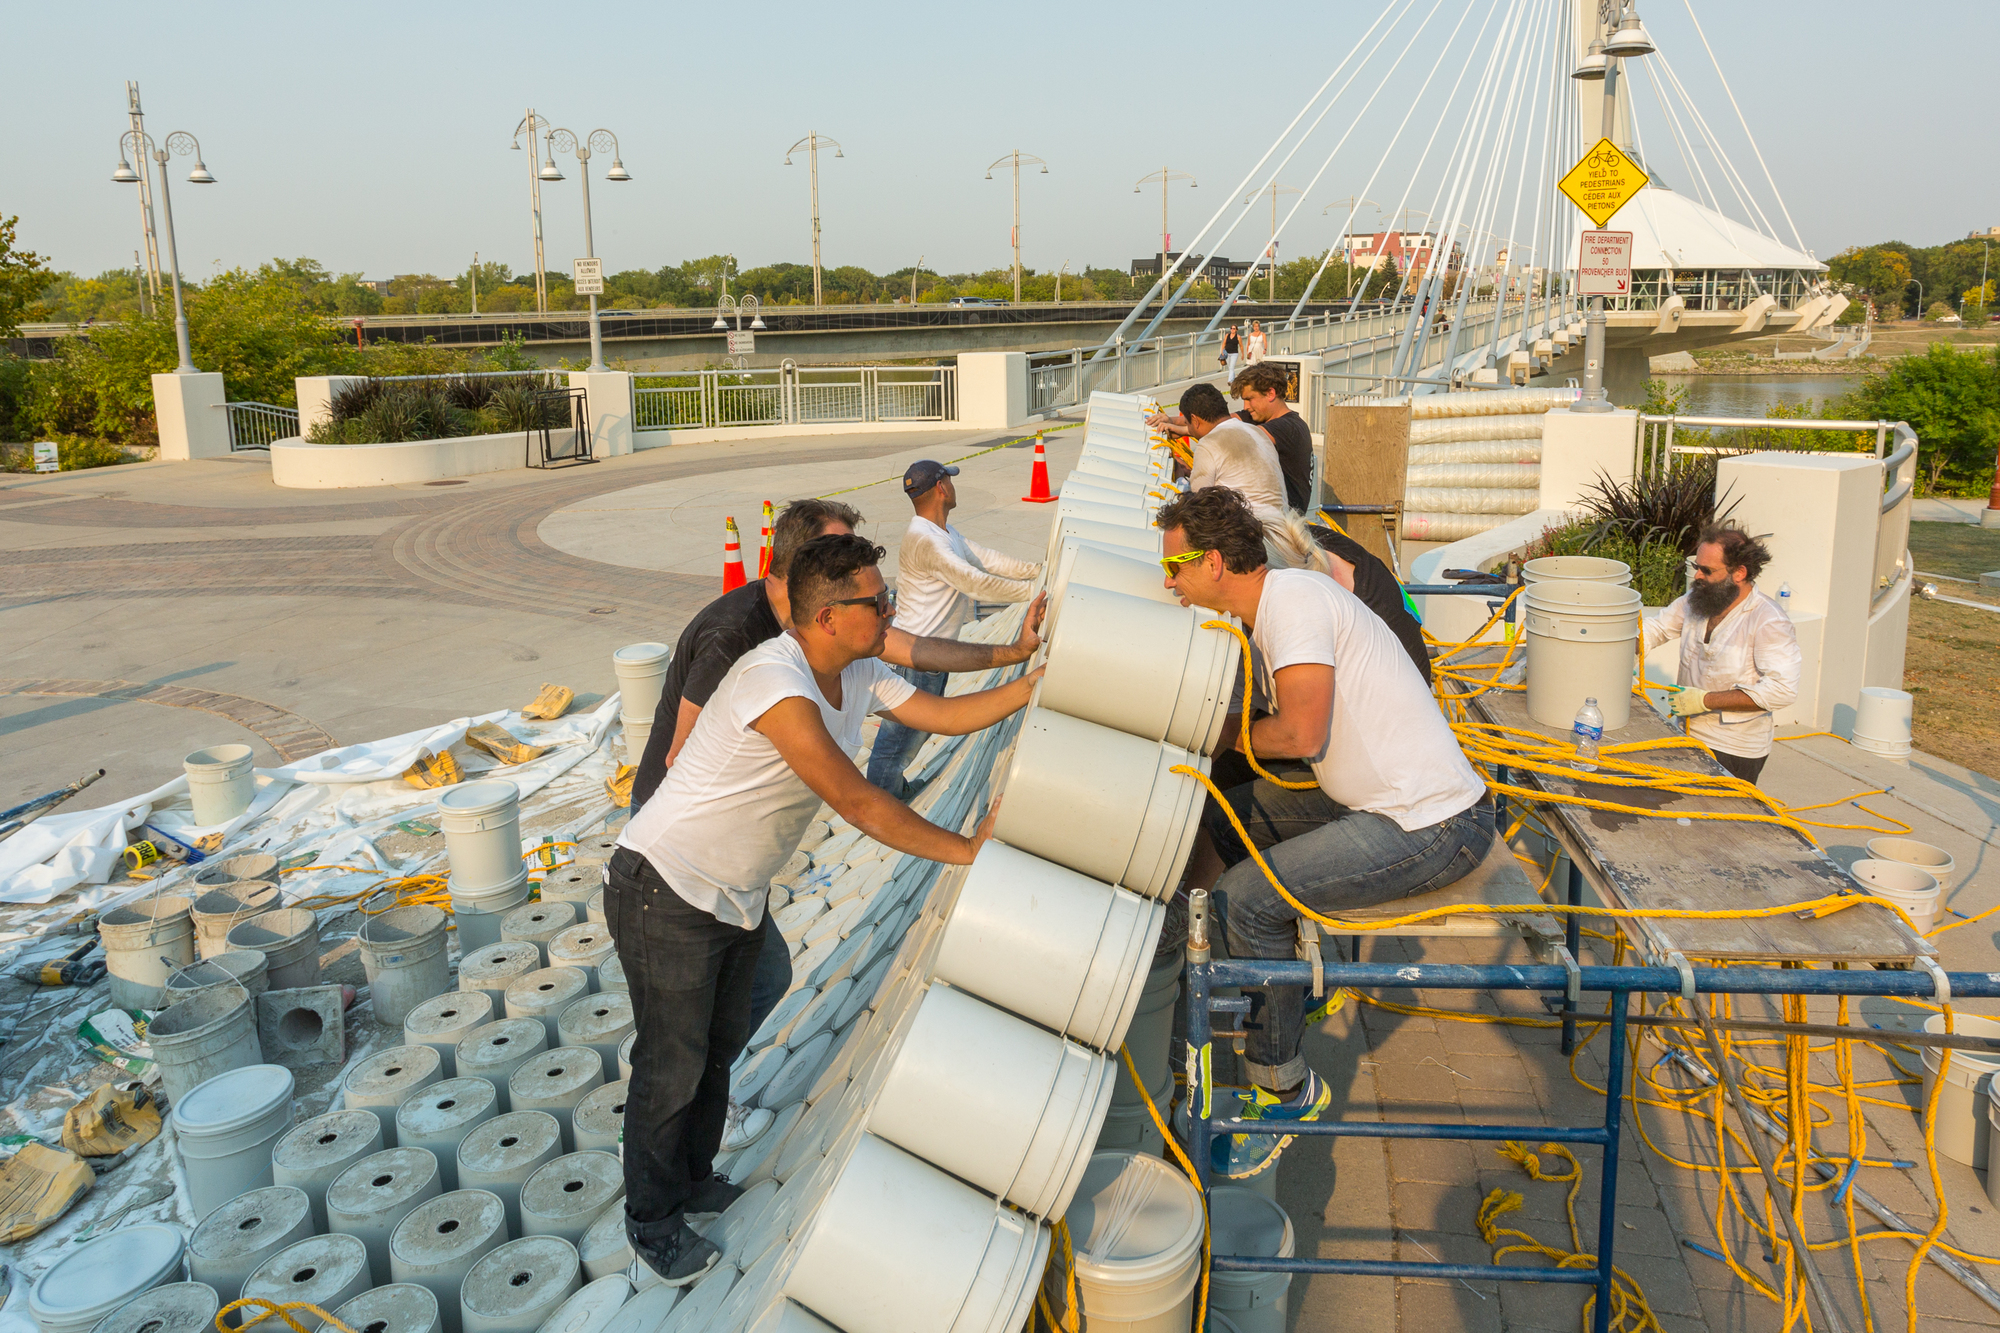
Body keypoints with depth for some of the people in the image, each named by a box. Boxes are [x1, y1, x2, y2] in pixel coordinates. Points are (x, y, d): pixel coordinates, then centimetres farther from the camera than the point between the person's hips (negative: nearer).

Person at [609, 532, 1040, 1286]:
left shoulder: (860, 675, -2)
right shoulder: (775, 681, -31)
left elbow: (946, 715, 5)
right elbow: (856, 803, -32)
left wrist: (1041, 679, -6)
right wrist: (968, 850, -26)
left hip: (736, 898, 9)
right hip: (665, 893, -9)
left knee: (719, 1049, 21)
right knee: (672, 1067, 5)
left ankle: (692, 1181, 42)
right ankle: (652, 1224, 25)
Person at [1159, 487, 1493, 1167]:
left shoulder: (1295, 597, -20)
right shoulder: (1268, 613, 10)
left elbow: (1301, 732, -27)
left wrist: (1231, 732, -8)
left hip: (1433, 829, -10)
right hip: (1371, 798, 10)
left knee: (1247, 899, -18)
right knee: (1213, 822, 11)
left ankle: (1284, 1090, 0)